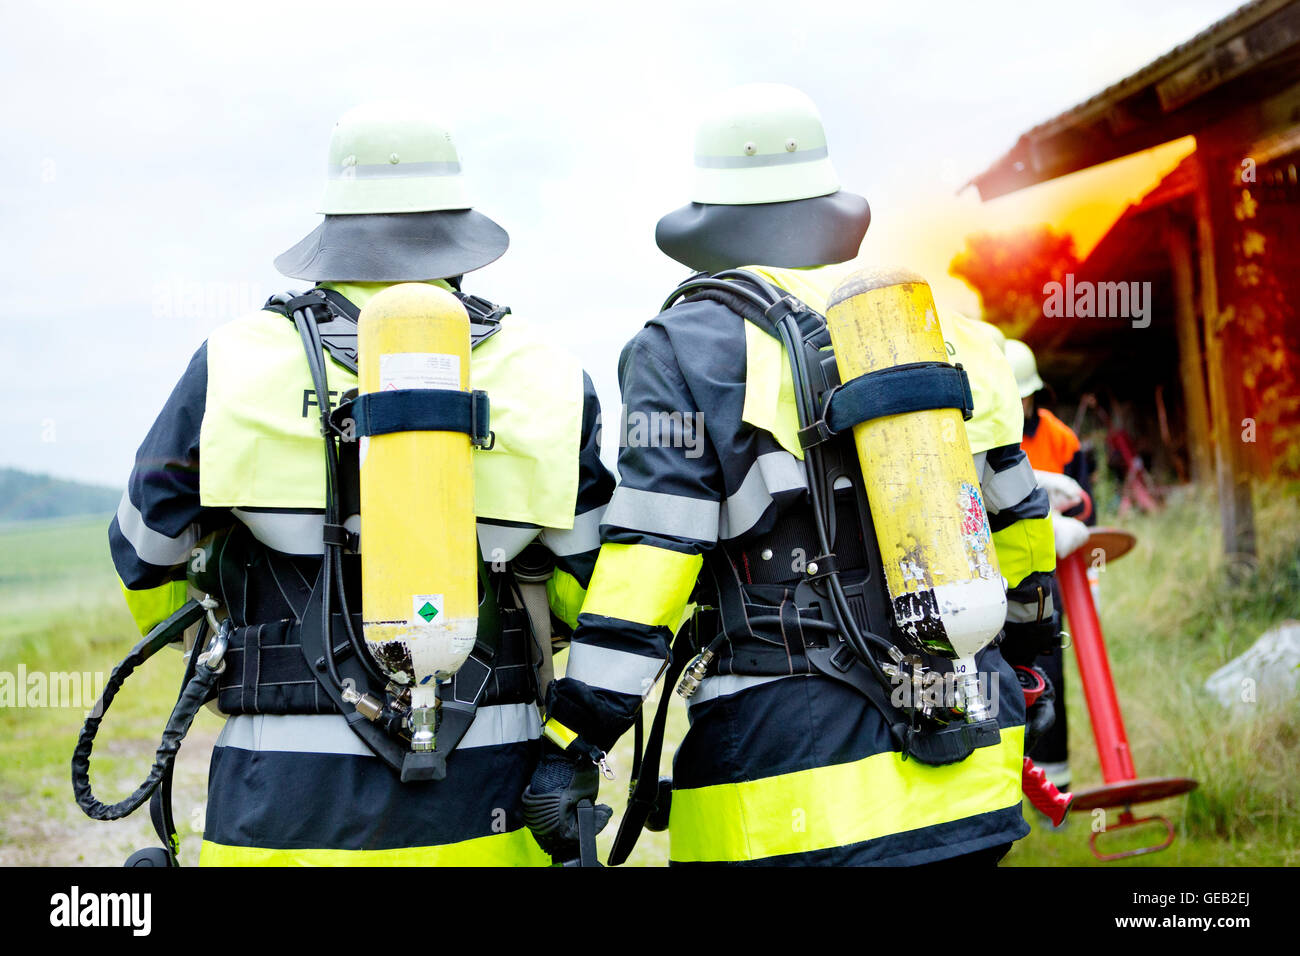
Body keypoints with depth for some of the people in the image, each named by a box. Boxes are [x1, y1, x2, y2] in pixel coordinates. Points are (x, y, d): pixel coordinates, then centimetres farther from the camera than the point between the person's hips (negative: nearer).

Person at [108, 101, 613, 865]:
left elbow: (148, 558, 9)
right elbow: (596, 588, 5)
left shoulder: (234, 369, -2)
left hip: (288, 807, 0)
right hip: (480, 805, 1)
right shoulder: (546, 380, -1)